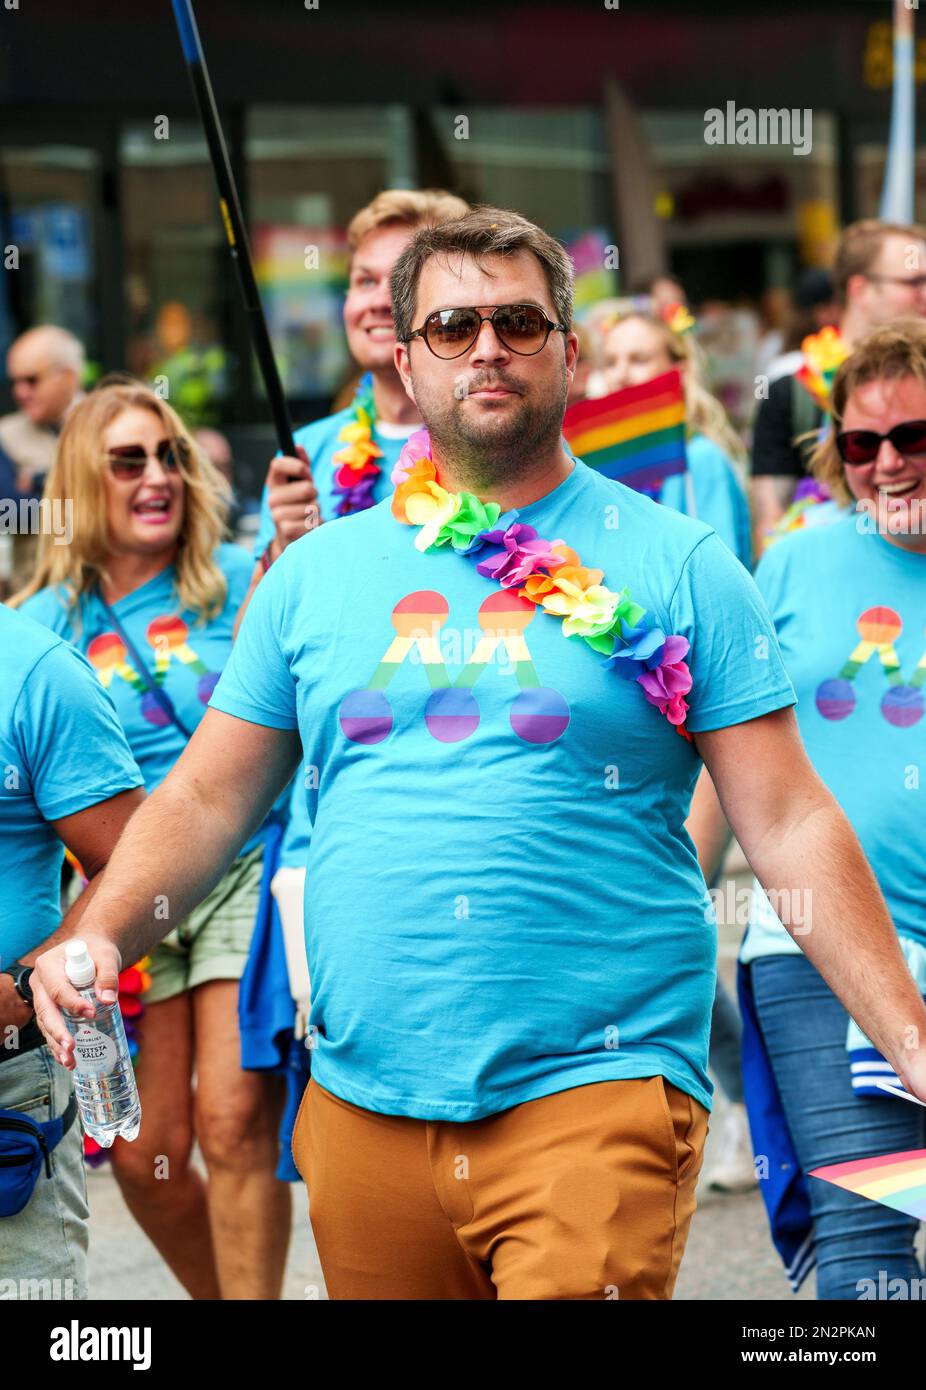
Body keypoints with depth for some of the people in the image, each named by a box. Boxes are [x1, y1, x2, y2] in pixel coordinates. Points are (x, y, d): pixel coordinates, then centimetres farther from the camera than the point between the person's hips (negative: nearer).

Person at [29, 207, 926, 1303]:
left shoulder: (677, 566, 2)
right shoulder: (315, 571, 11)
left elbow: (791, 827, -1)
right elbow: (206, 801, 13)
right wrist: (99, 938, -4)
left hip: (596, 1091, -3)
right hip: (360, 1108, 3)